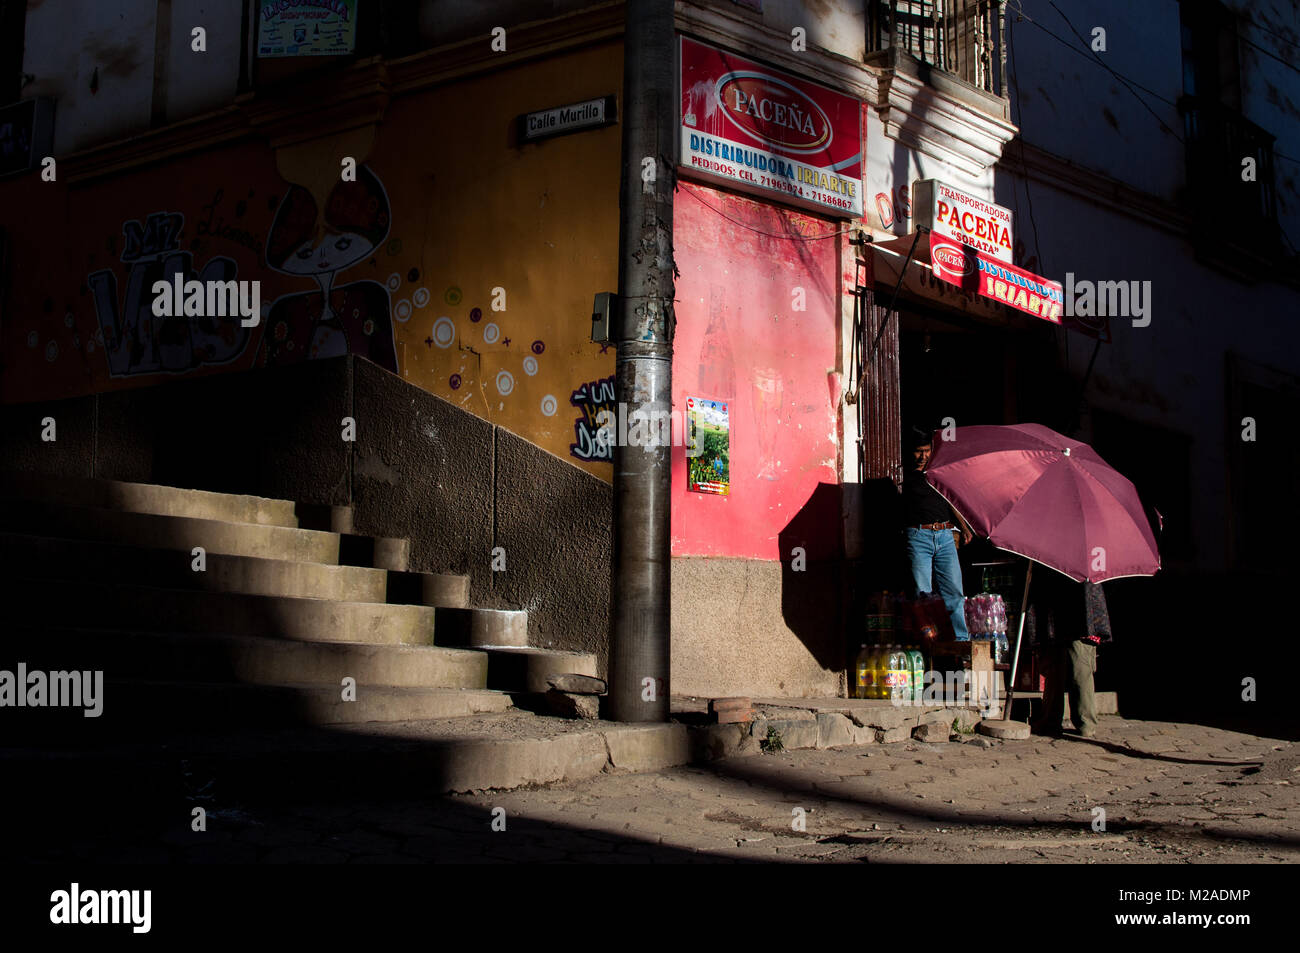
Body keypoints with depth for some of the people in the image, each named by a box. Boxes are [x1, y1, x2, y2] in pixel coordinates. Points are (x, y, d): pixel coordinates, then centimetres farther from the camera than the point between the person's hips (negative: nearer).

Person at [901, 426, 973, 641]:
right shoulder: (904, 476, 5)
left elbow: (952, 502, 26)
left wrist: (963, 527, 17)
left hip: (945, 536, 4)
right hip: (918, 536, -4)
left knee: (954, 591, 0)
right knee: (922, 593, -7)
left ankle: (962, 640, 4)